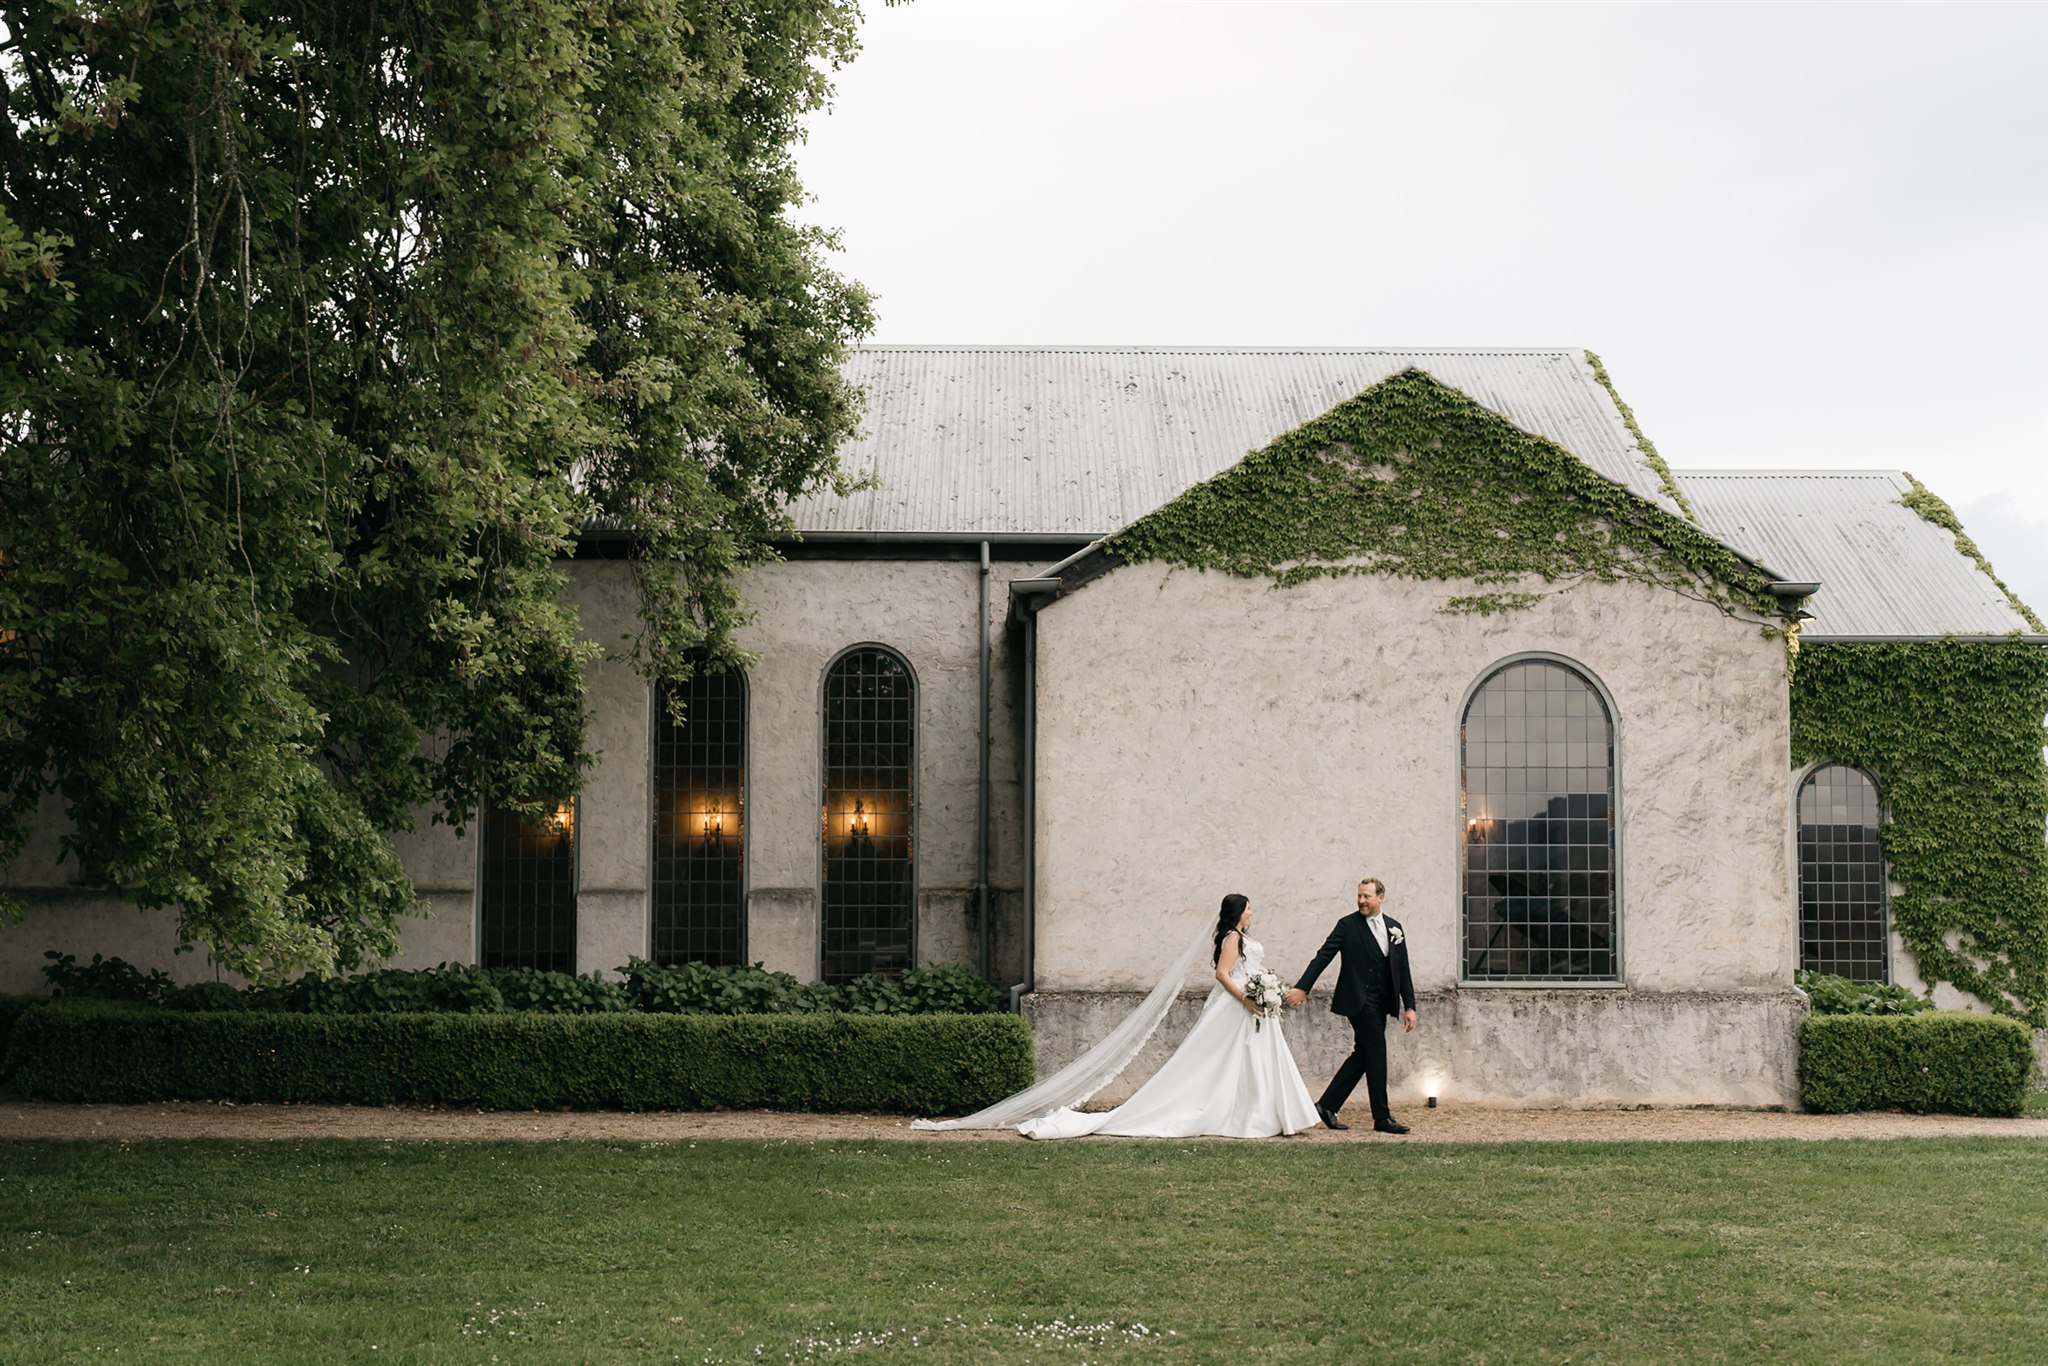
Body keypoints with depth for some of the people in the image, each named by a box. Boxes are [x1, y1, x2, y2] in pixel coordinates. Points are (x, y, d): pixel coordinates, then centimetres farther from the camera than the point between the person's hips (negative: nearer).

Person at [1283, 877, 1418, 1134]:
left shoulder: (1394, 927, 12)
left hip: (1381, 1003, 6)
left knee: (1362, 1055, 7)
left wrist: (1409, 1006, 7)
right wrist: (1302, 987, -14)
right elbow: (1323, 956, -7)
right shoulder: (1348, 925, -4)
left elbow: (1403, 969, 12)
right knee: (1376, 1054, -7)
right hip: (1359, 1001, -6)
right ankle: (1382, 1117, -1)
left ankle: (1327, 1106, 15)